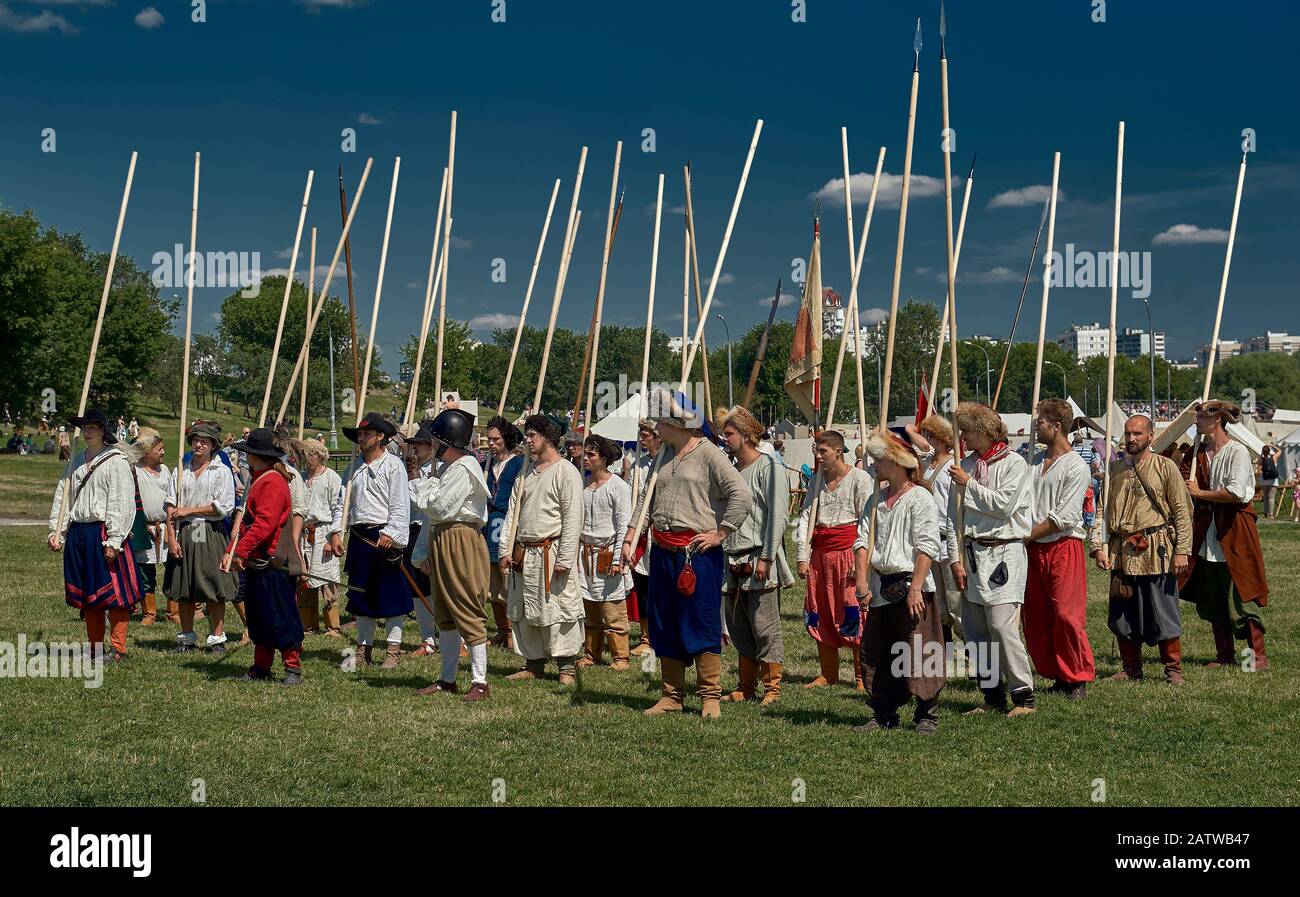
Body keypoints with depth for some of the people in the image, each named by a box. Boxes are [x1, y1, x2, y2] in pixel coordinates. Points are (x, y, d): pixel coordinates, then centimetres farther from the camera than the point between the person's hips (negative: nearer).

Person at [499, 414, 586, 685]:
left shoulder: (566, 472, -7)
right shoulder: (526, 472, 17)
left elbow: (573, 518, -12)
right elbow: (512, 513, 18)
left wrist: (565, 558, -17)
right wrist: (505, 550, 8)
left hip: (550, 552, -8)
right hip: (522, 554, 8)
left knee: (557, 609, -7)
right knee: (523, 611, 10)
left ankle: (567, 667, 1)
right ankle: (533, 664, 20)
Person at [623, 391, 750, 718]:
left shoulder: (709, 454, -8)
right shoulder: (665, 455, 14)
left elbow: (741, 495, -15)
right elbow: (648, 497, 19)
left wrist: (720, 534, -12)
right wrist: (629, 538, 12)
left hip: (698, 551, -7)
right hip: (662, 551, 7)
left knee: (702, 623, -4)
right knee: (664, 625, 10)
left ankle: (710, 696, 4)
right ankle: (672, 695, 18)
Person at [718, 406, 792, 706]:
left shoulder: (769, 468, -5)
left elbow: (778, 516, -11)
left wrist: (766, 558, -17)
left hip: (759, 560, -8)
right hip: (733, 561, 8)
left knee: (765, 626, -5)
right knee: (739, 628, 10)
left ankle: (772, 687, 0)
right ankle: (746, 687, 17)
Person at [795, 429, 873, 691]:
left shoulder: (860, 478, -3)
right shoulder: (817, 480, 14)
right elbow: (805, 518, 11)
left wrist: (861, 560, -15)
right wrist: (803, 557, 2)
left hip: (848, 550, -6)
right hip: (819, 552, 6)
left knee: (853, 615, -7)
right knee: (820, 615, 8)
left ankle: (862, 676, 0)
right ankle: (828, 673, 18)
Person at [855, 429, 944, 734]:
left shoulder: (920, 498, -8)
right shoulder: (876, 499, 14)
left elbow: (927, 547, -14)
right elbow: (864, 539, 11)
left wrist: (915, 587, -20)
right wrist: (862, 580, -1)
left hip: (912, 586, -7)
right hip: (882, 588, 7)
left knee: (920, 654, -6)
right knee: (880, 654, 11)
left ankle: (927, 716, 3)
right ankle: (884, 715, 21)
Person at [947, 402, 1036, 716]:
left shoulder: (1013, 464, -3)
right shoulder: (966, 466, 14)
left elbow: (1002, 505, -14)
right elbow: (955, 516, 10)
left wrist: (969, 484, -6)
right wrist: (956, 558, 2)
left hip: (1003, 552, -6)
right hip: (971, 552, 6)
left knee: (1001, 625, -14)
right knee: (975, 630, 6)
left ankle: (1024, 696, -7)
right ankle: (993, 696, 15)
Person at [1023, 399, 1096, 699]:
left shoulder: (1076, 467, -8)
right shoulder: (1035, 461, 14)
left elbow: (1063, 517, -14)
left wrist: (1027, 536, -10)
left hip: (1064, 546, -7)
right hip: (1033, 549, 7)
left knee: (1067, 615, -10)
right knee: (1036, 618, 6)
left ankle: (1078, 679, 1)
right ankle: (1057, 676, 16)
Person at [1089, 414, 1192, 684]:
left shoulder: (1166, 467, 1)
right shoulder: (1115, 469, 12)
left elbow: (1182, 511, -2)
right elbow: (1103, 510, 11)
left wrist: (1182, 550, -8)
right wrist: (1099, 547, 1)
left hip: (1157, 551, -4)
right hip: (1122, 552, 4)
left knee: (1164, 615, -1)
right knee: (1122, 615, 7)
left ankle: (1173, 669, 11)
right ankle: (1130, 668, 20)